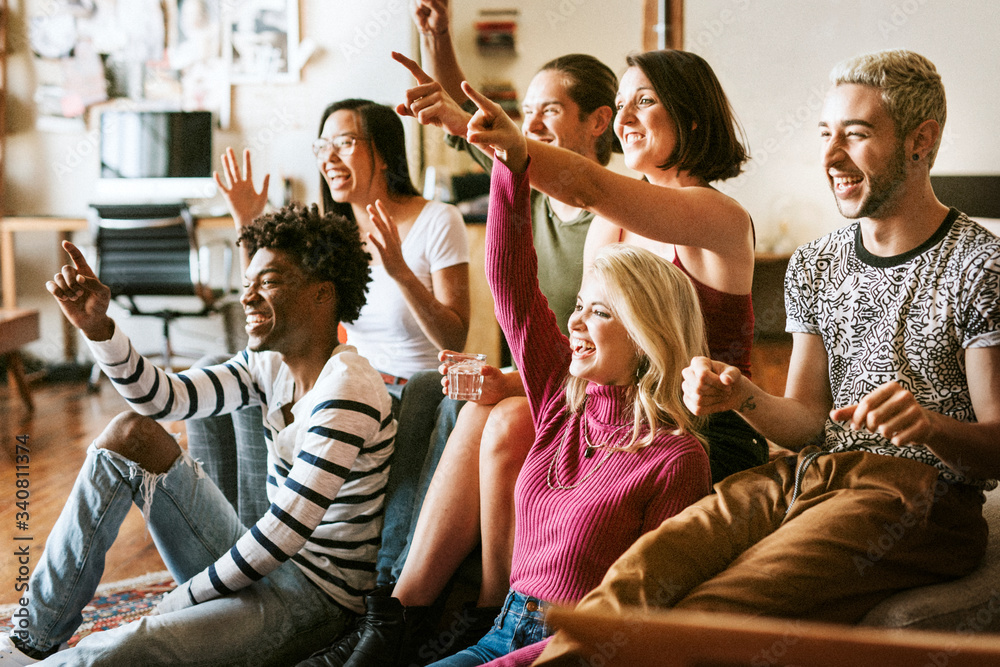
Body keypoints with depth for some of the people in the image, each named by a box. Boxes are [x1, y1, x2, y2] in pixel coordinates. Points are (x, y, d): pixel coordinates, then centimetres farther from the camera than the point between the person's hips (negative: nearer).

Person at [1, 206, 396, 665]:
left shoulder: (346, 390, -22)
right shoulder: (271, 362, 5)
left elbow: (285, 530, -25)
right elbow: (163, 397, 2)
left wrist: (189, 595, -14)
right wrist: (97, 327, -13)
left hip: (316, 594, -9)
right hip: (260, 563, 9)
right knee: (131, 434, 4)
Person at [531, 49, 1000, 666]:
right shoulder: (814, 265, 17)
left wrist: (932, 425, -27)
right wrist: (745, 398, -5)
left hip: (919, 493, -5)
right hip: (805, 476, 5)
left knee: (715, 609, -32)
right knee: (637, 575, -26)